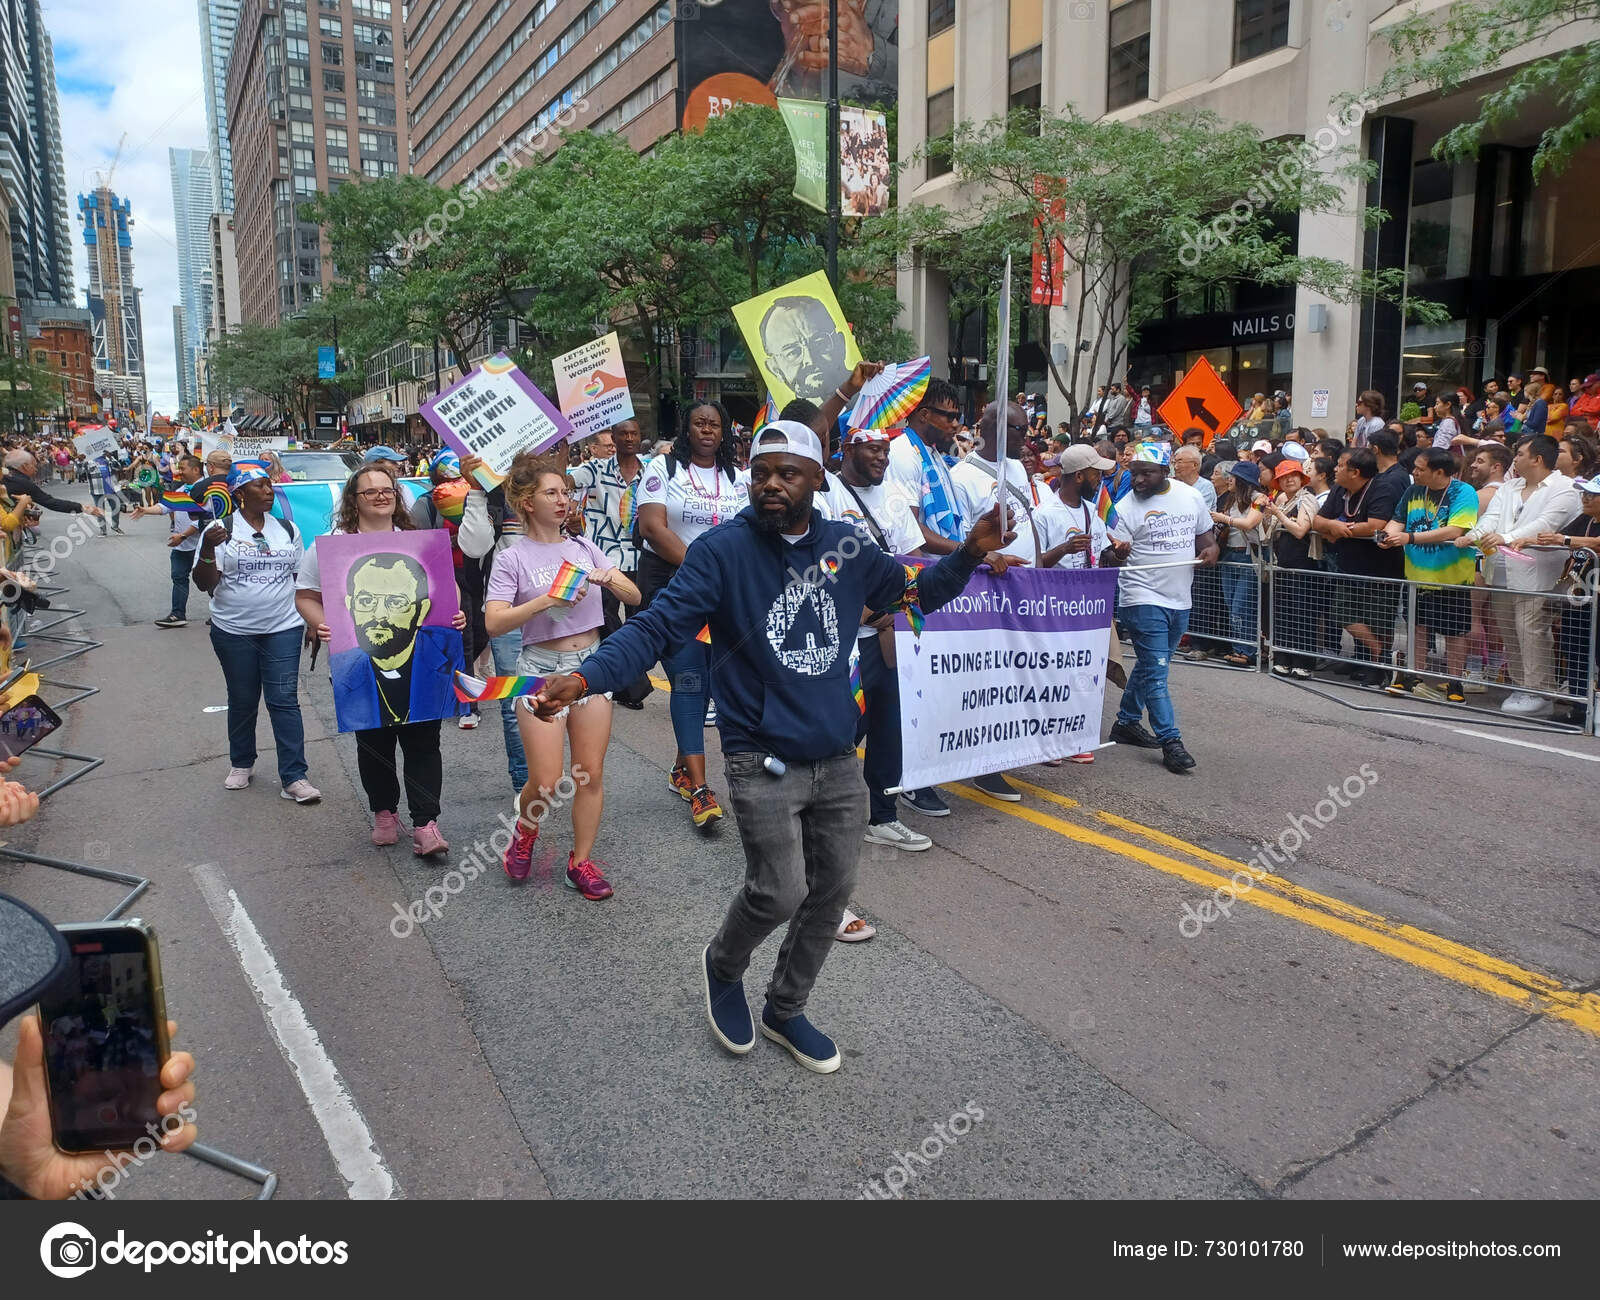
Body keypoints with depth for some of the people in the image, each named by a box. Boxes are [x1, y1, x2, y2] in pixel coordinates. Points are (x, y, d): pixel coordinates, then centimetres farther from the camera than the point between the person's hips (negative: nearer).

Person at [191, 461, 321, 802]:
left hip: (283, 629, 1)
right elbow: (204, 584, -7)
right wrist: (208, 550, -24)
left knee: (285, 700, -5)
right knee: (242, 700, 11)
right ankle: (241, 764, 31)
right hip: (234, 631, -1)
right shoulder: (221, 529, -3)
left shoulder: (287, 529, 8)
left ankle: (294, 777, -4)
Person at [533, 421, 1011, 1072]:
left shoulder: (846, 547, 4)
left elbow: (915, 592, 17)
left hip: (838, 761, 5)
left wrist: (968, 555, -1)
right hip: (764, 763, -5)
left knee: (831, 893, 12)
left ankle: (785, 1011, 36)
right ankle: (722, 967, 27)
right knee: (780, 893, -8)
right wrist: (585, 677, -33)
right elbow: (657, 625, -18)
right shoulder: (722, 550, -11)